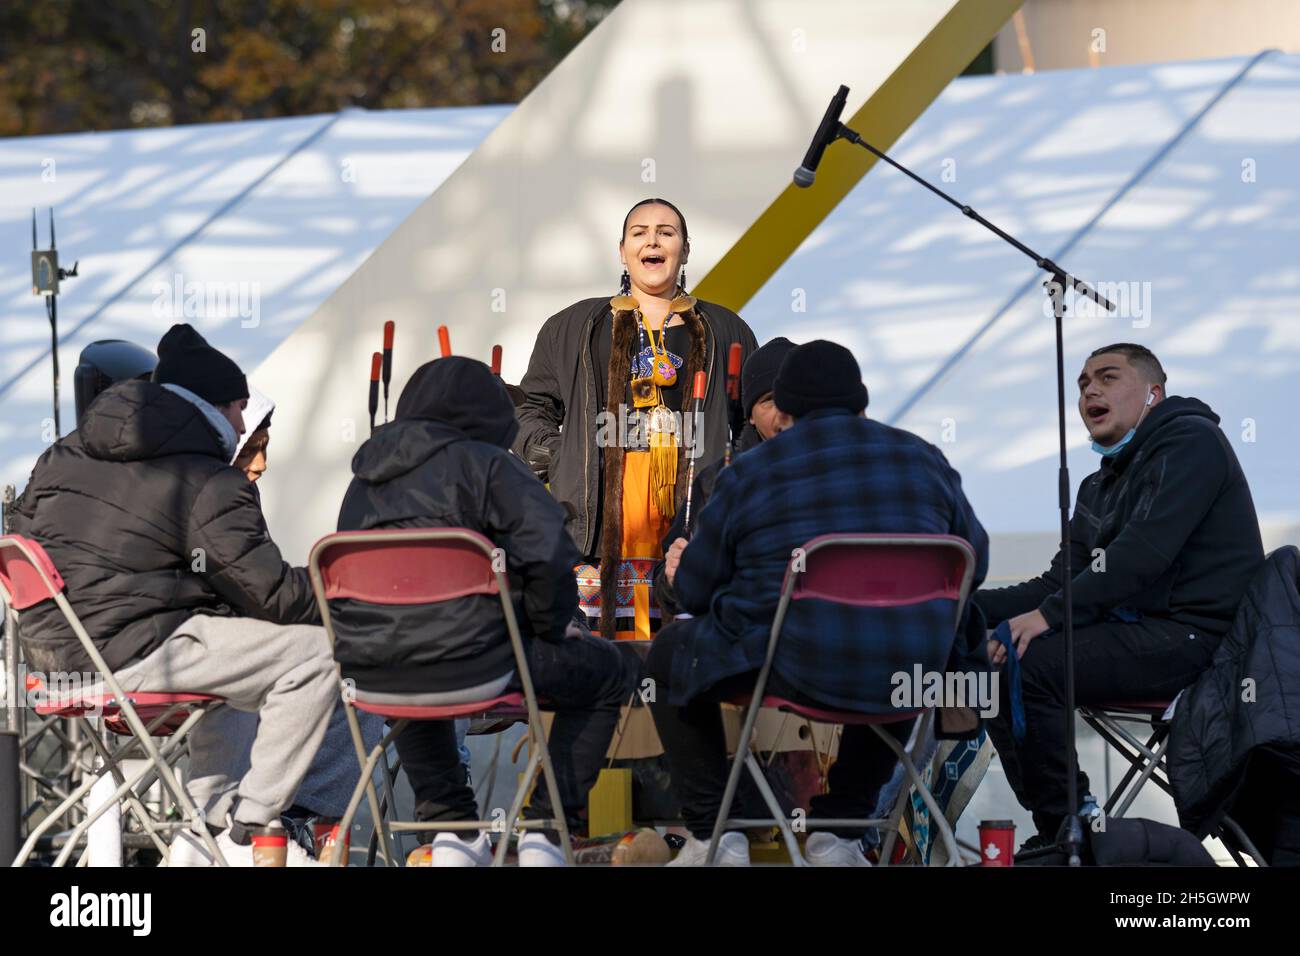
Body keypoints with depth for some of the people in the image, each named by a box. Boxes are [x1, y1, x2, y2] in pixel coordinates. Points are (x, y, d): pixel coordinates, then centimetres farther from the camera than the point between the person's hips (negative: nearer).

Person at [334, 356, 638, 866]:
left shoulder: (365, 477, 18)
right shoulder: (486, 465, -1)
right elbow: (547, 552, -15)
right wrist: (549, 627, 3)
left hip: (370, 677, 6)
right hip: (469, 667, -6)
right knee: (608, 671, 18)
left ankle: (452, 829, 31)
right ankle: (546, 829, 14)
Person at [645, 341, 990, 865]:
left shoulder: (749, 473, 2)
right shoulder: (923, 459, 10)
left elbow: (693, 591, 8)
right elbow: (975, 560, 20)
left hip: (797, 666, -3)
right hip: (913, 676, 3)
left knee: (670, 655, 25)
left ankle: (713, 836, 17)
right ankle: (839, 832, 33)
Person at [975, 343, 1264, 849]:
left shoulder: (1190, 442, -8)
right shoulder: (1099, 486, 22)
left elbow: (1145, 551, -20)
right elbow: (1062, 582, 18)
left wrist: (1048, 614, -22)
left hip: (1190, 635, -10)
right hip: (1132, 630, 10)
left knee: (1027, 664, -23)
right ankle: (1056, 834, 3)